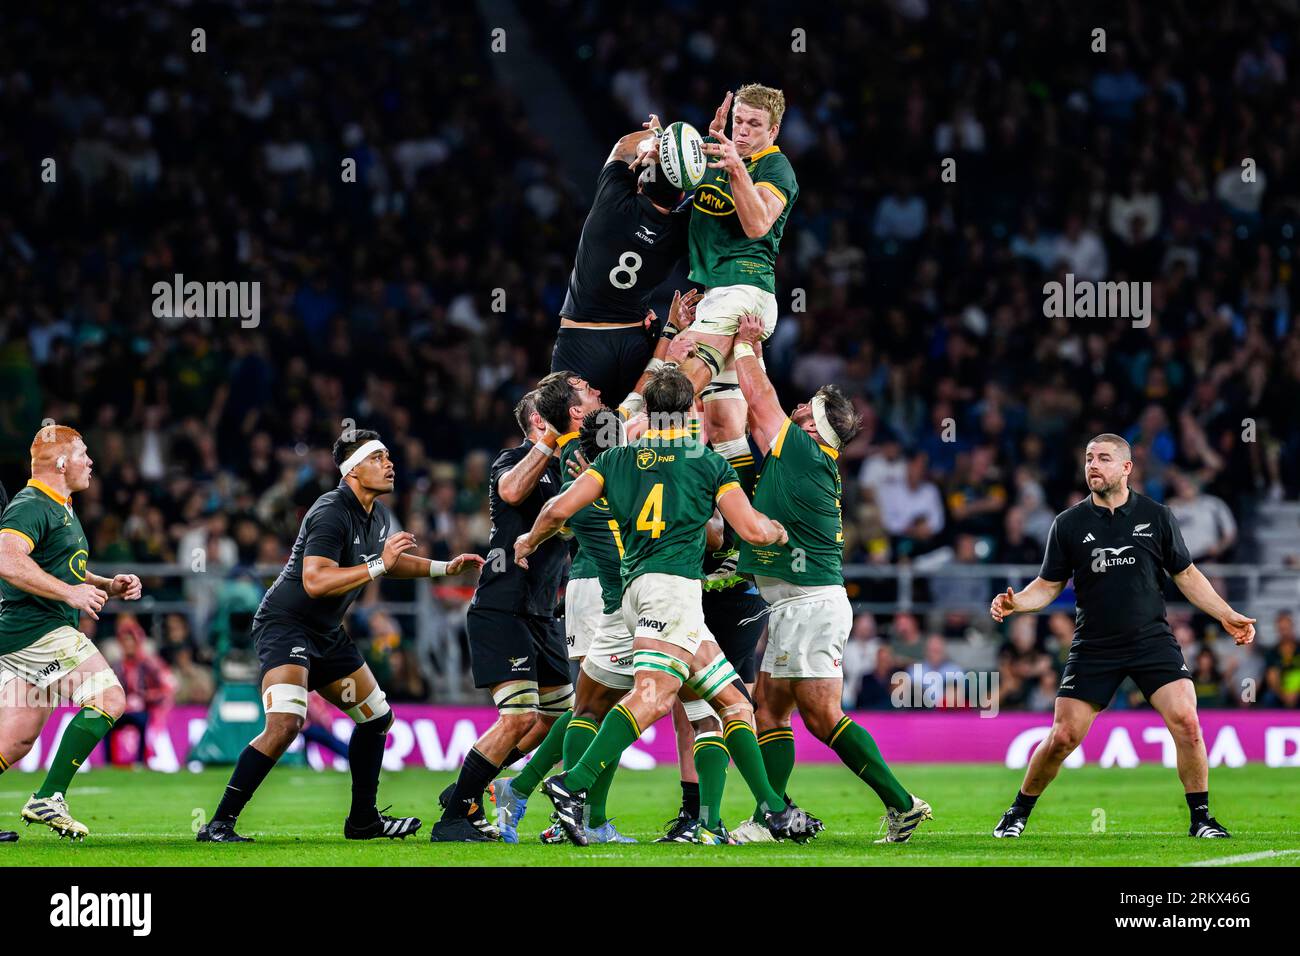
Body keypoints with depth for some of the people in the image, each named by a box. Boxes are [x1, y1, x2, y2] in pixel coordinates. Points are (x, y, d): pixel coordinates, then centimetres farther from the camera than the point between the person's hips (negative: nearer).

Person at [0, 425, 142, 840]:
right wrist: (70, 592, -26)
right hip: (35, 630, -10)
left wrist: (110, 586, 15)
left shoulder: (62, 510, 23)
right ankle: (48, 798, -16)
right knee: (109, 698, -14)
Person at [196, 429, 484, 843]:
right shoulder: (331, 513, -22)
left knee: (377, 718, 16)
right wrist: (379, 565, -32)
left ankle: (363, 820, 29)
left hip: (326, 633, 10)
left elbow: (385, 560, 30)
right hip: (285, 623, -10)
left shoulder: (378, 515, 8)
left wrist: (444, 567, 23)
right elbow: (314, 581, -33)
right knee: (285, 724, -27)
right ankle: (218, 824, -25)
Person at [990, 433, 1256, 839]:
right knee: (1062, 737, -4)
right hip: (1093, 648, 0)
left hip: (1152, 639, 0)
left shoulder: (1156, 516, 2)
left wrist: (1227, 616, 7)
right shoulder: (1069, 524, 1)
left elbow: (1185, 574, 12)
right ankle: (1018, 813, 17)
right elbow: (1049, 584, 7)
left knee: (1186, 723, -16)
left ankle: (1201, 819, -2)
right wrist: (1016, 602, -13)